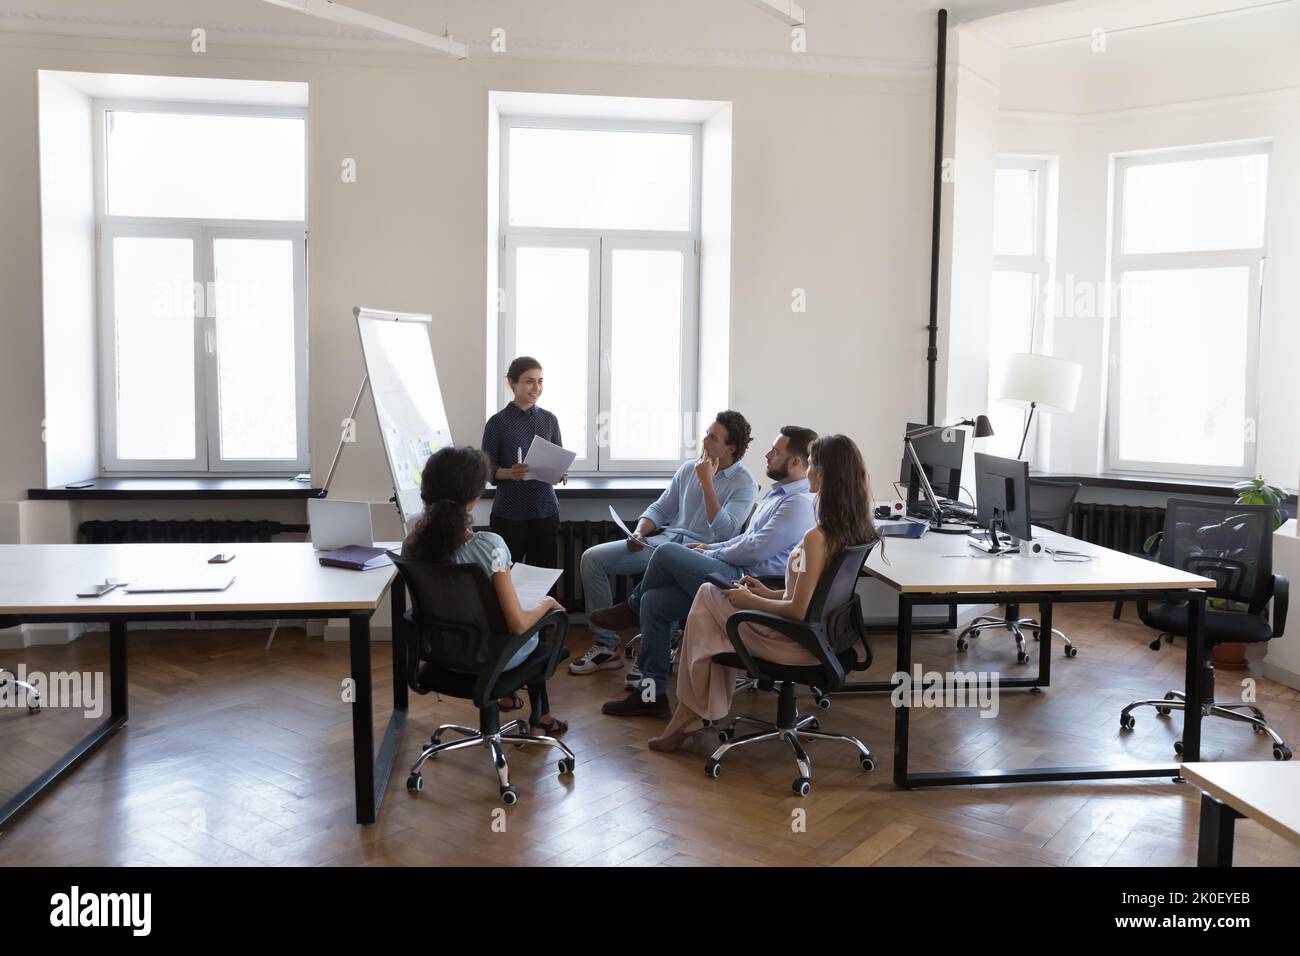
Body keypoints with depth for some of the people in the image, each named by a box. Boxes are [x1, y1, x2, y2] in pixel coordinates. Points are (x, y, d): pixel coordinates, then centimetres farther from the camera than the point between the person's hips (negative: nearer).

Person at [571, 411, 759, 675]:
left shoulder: (744, 484, -3)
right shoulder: (688, 468, 16)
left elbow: (724, 532, -17)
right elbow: (660, 509, 19)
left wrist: (706, 482, -15)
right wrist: (639, 532, -1)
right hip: (663, 540, 7)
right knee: (592, 558, -7)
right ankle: (606, 645, -4)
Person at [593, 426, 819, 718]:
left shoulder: (799, 503, -15)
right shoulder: (779, 493, 19)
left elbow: (755, 549, -21)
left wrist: (709, 555, -6)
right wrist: (710, 548, 13)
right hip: (739, 575, 10)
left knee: (666, 553, -17)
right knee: (654, 602, 0)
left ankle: (632, 608, 13)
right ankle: (651, 694, 5)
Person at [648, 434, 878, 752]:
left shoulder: (818, 537, -27)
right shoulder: (857, 528, 0)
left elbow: (799, 611, -24)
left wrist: (751, 601, -9)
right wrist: (769, 594, 12)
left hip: (798, 642, -9)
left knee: (707, 599, 8)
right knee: (711, 593, 17)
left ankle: (693, 712, 23)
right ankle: (694, 712, 22)